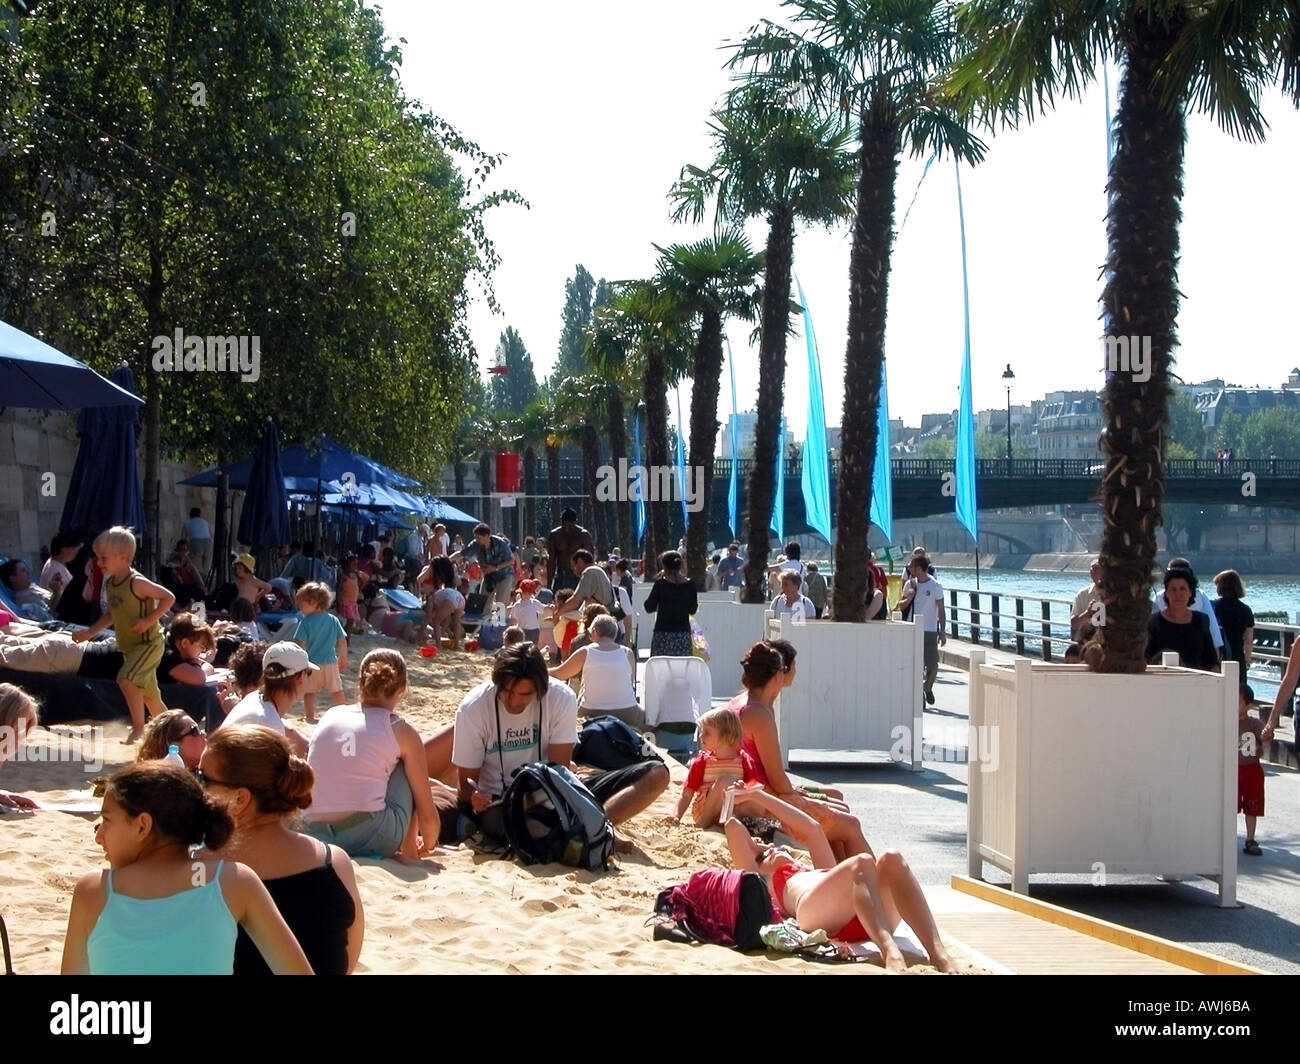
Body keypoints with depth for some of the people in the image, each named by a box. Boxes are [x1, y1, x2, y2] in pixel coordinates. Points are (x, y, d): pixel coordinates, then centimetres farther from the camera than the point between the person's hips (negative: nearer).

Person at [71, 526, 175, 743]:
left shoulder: (136, 583, -20)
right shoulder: (109, 583, 5)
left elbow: (168, 597, -20)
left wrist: (147, 621, -24)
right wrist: (91, 632, 10)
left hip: (148, 642, -9)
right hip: (129, 646, 9)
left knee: (126, 678, -26)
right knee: (148, 694, 17)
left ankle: (138, 728, -17)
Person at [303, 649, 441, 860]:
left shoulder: (330, 716, 14)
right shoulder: (402, 732, 4)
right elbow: (427, 813, 5)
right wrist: (428, 846, 27)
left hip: (318, 838, 4)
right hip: (372, 840, -4)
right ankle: (407, 853, 23)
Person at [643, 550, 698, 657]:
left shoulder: (661, 583, -7)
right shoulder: (690, 584, 1)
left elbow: (649, 608, 0)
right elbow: (692, 610, 7)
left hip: (662, 633, -3)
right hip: (683, 633, 3)